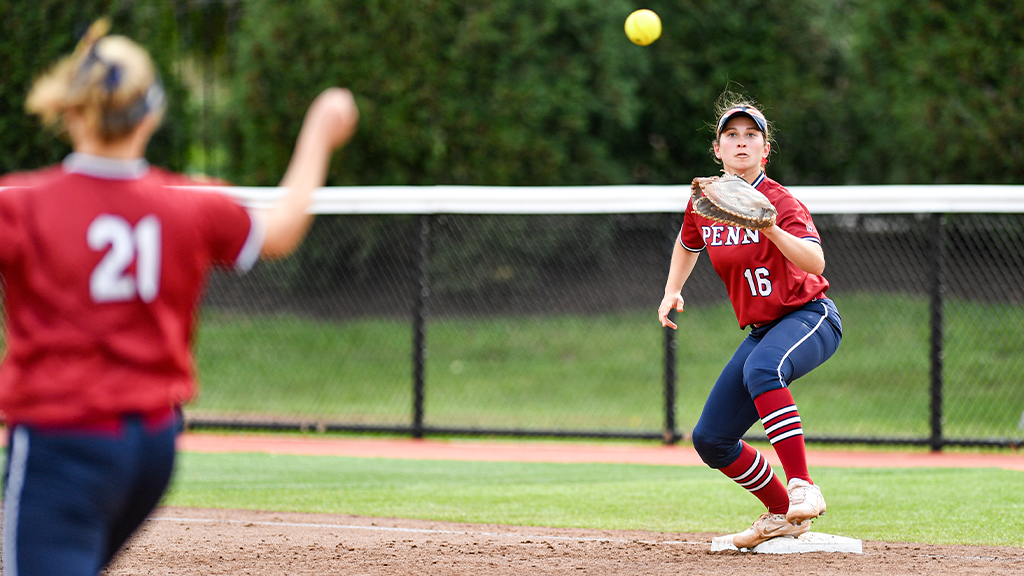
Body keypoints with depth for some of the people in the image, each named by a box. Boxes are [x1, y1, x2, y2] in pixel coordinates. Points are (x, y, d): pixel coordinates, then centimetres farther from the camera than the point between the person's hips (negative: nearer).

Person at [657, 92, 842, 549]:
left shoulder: (779, 201, -17)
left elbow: (815, 262, -33)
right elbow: (687, 244, 24)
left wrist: (771, 230, -47)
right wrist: (672, 292, 9)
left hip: (810, 318, -7)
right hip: (761, 330, 7)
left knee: (761, 369, -40)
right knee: (710, 440, 3)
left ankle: (802, 487, -40)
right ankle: (782, 515, 23)